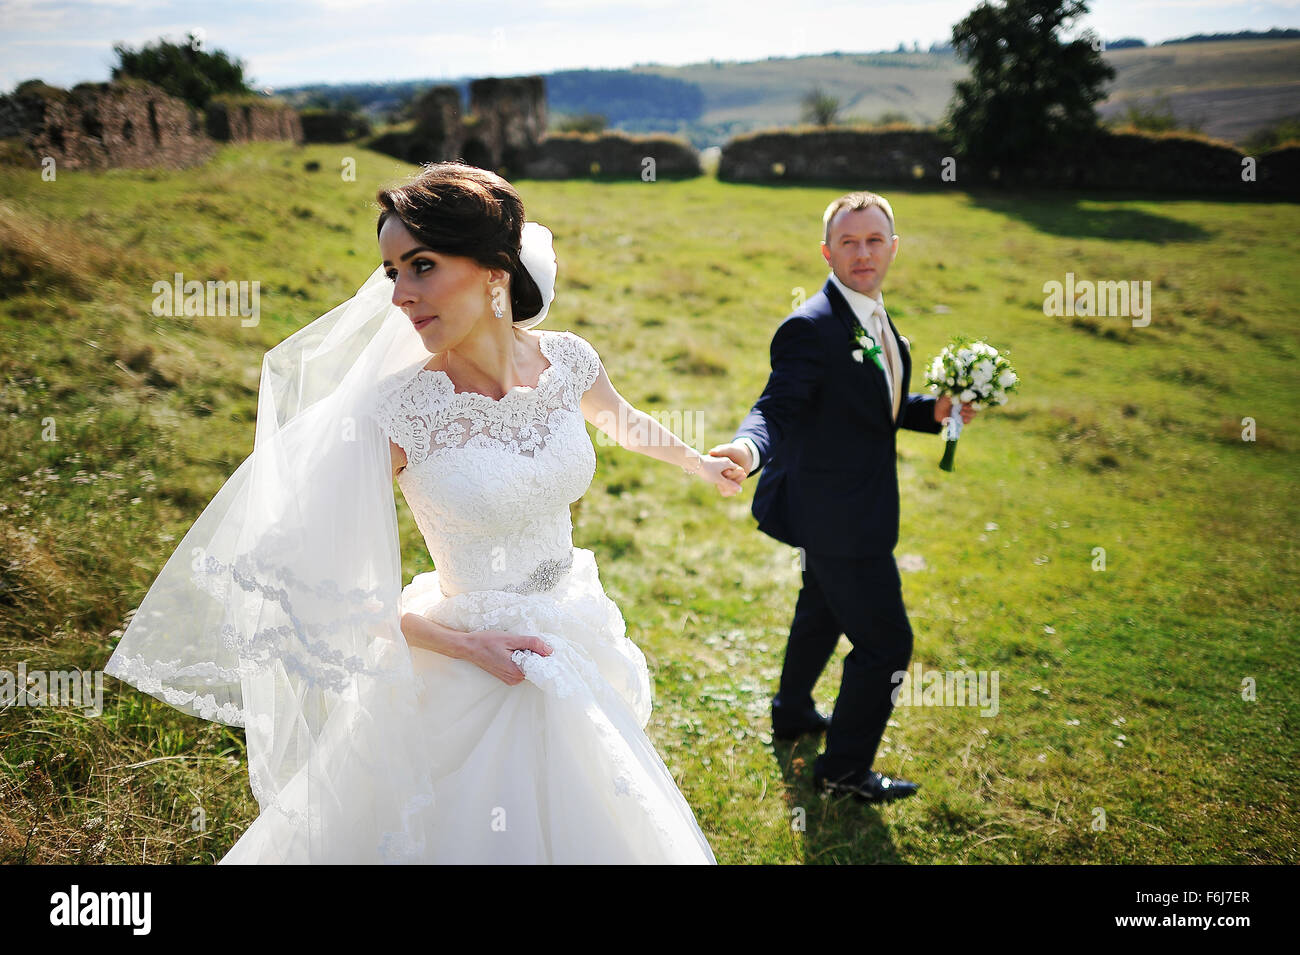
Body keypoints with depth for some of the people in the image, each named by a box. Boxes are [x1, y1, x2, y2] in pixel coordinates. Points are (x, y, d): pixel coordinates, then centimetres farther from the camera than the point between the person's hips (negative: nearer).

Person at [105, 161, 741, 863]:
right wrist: (459, 642, -18)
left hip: (574, 648, 5)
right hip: (472, 676, -5)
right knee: (475, 837, 11)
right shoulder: (395, 411, -21)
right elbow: (294, 571, -18)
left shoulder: (566, 362, -8)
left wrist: (697, 463, 33)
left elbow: (623, 421, 16)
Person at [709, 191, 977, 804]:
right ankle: (846, 768, 19)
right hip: (840, 516, -10)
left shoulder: (872, 315, 6)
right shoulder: (811, 328, -24)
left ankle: (792, 711, 52)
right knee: (886, 642, 0)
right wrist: (750, 448, -52)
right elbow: (778, 409, -31)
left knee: (822, 612, 28)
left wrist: (931, 410, 3)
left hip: (845, 506, 10)